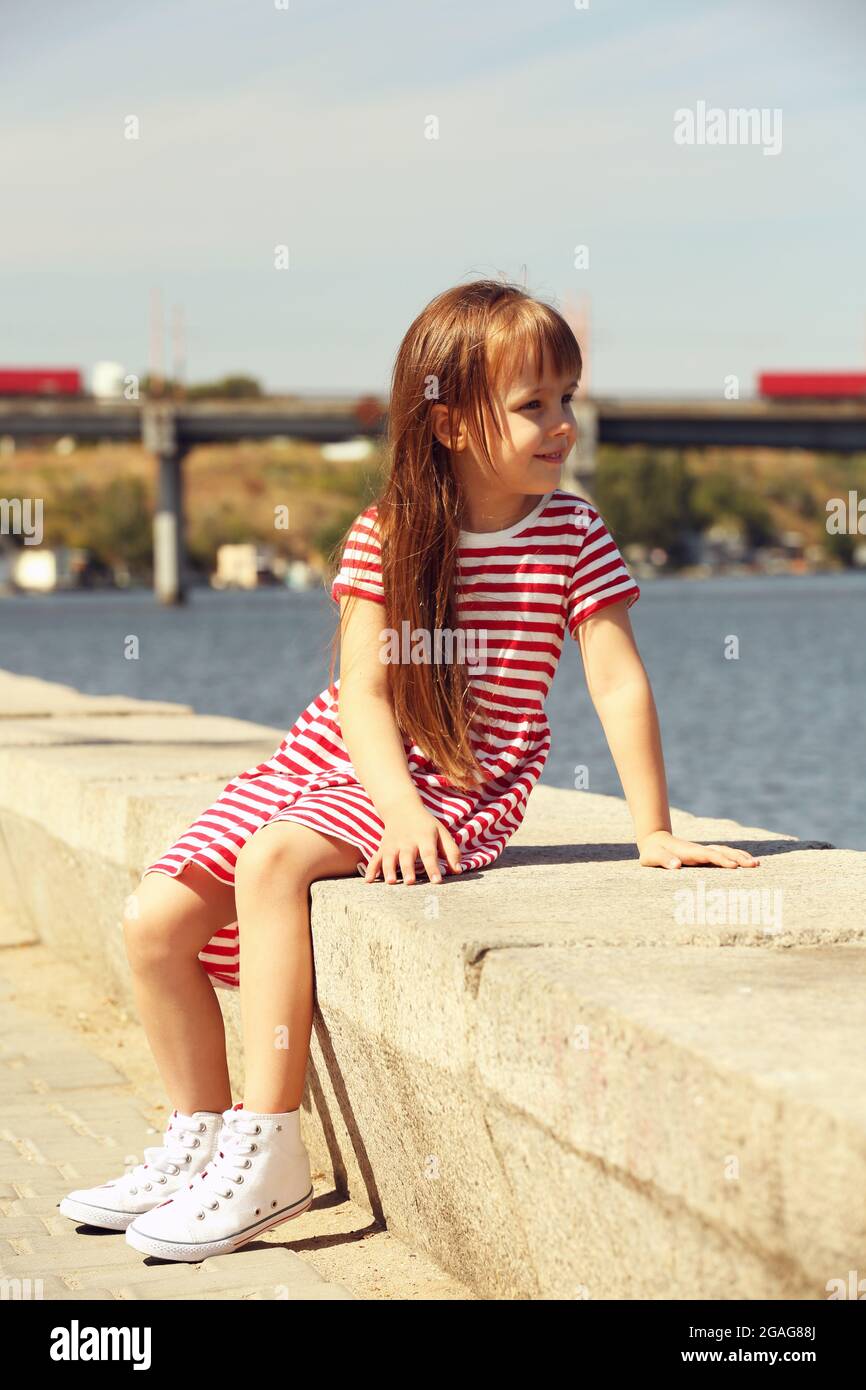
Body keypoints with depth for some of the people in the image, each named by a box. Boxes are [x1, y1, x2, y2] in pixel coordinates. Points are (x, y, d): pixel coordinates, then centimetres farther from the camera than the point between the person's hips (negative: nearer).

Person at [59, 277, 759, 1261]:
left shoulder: (572, 534, -6)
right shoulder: (384, 533, -4)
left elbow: (618, 682, -7)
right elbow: (360, 693, -9)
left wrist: (653, 830, -13)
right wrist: (401, 808, -25)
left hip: (467, 786, -4)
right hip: (340, 762, 4)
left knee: (272, 857, -30)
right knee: (155, 918, -6)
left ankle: (268, 1152, -24)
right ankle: (201, 1140, 12)